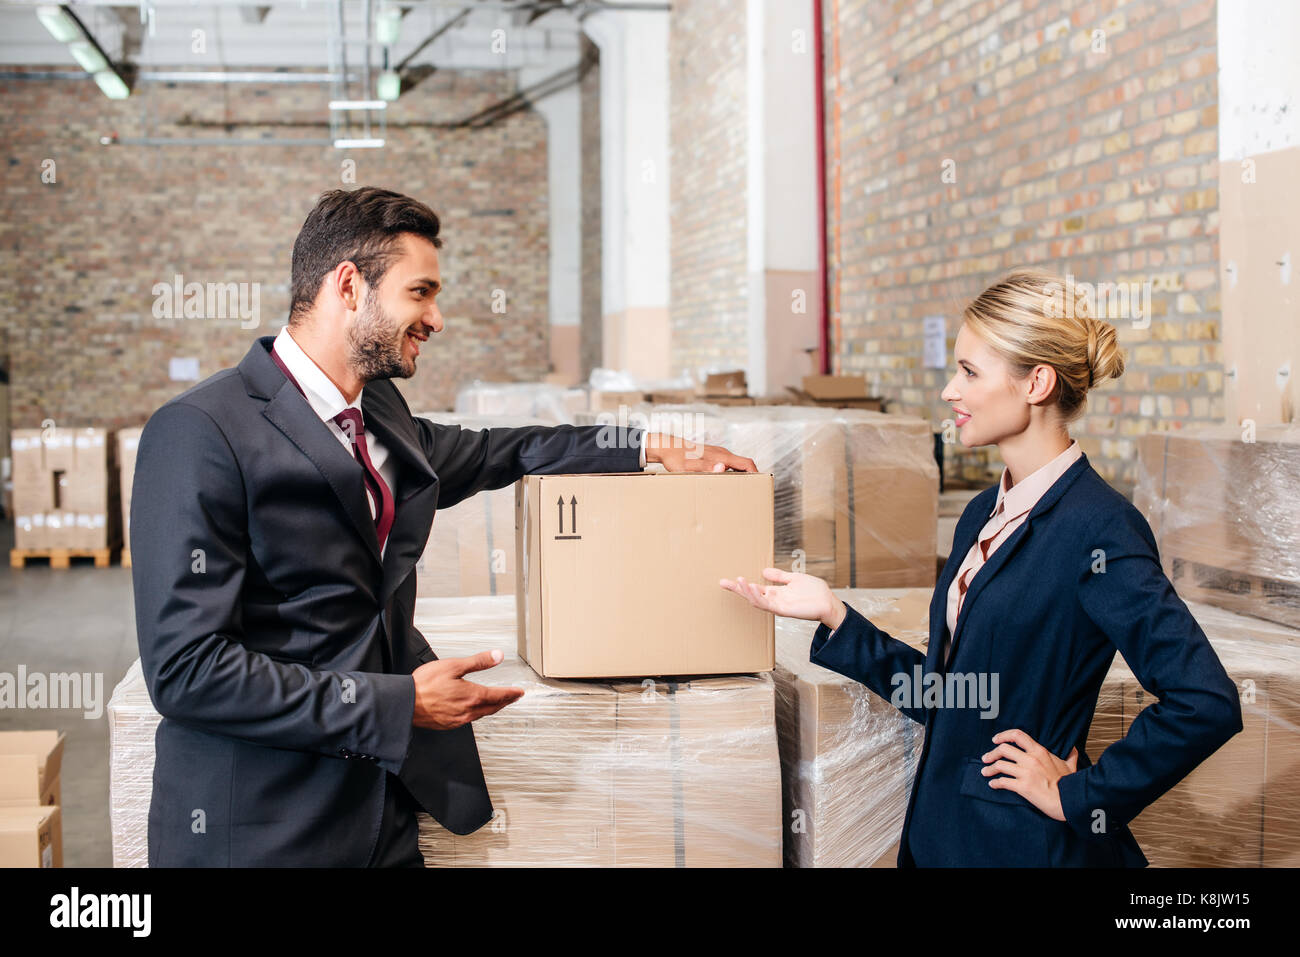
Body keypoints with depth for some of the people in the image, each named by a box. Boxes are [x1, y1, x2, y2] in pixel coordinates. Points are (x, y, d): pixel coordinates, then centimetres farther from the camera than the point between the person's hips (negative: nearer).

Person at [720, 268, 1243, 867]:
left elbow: (1207, 704, -25)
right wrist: (834, 618, 3)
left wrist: (1080, 796, -16)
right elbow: (945, 698, 10)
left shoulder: (1097, 529, -18)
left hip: (1029, 843, -8)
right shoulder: (984, 514, 7)